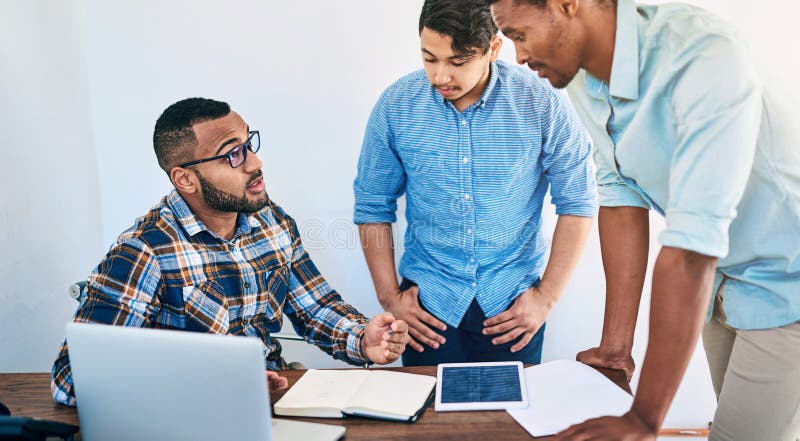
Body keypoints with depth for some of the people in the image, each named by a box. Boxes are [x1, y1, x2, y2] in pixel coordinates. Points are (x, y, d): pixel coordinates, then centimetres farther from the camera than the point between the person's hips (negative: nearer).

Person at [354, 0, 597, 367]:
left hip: (512, 305, 0)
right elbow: (372, 206, 1)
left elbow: (577, 203, -4)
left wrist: (547, 296, -5)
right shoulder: (395, 105, -8)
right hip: (427, 301, 1)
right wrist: (390, 296, -2)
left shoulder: (543, 104, -12)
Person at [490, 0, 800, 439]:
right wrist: (615, 346, -4)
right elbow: (621, 197, -4)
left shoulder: (702, 56, -31)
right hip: (721, 280, 6)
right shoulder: (585, 82, -7)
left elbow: (692, 245, -34)